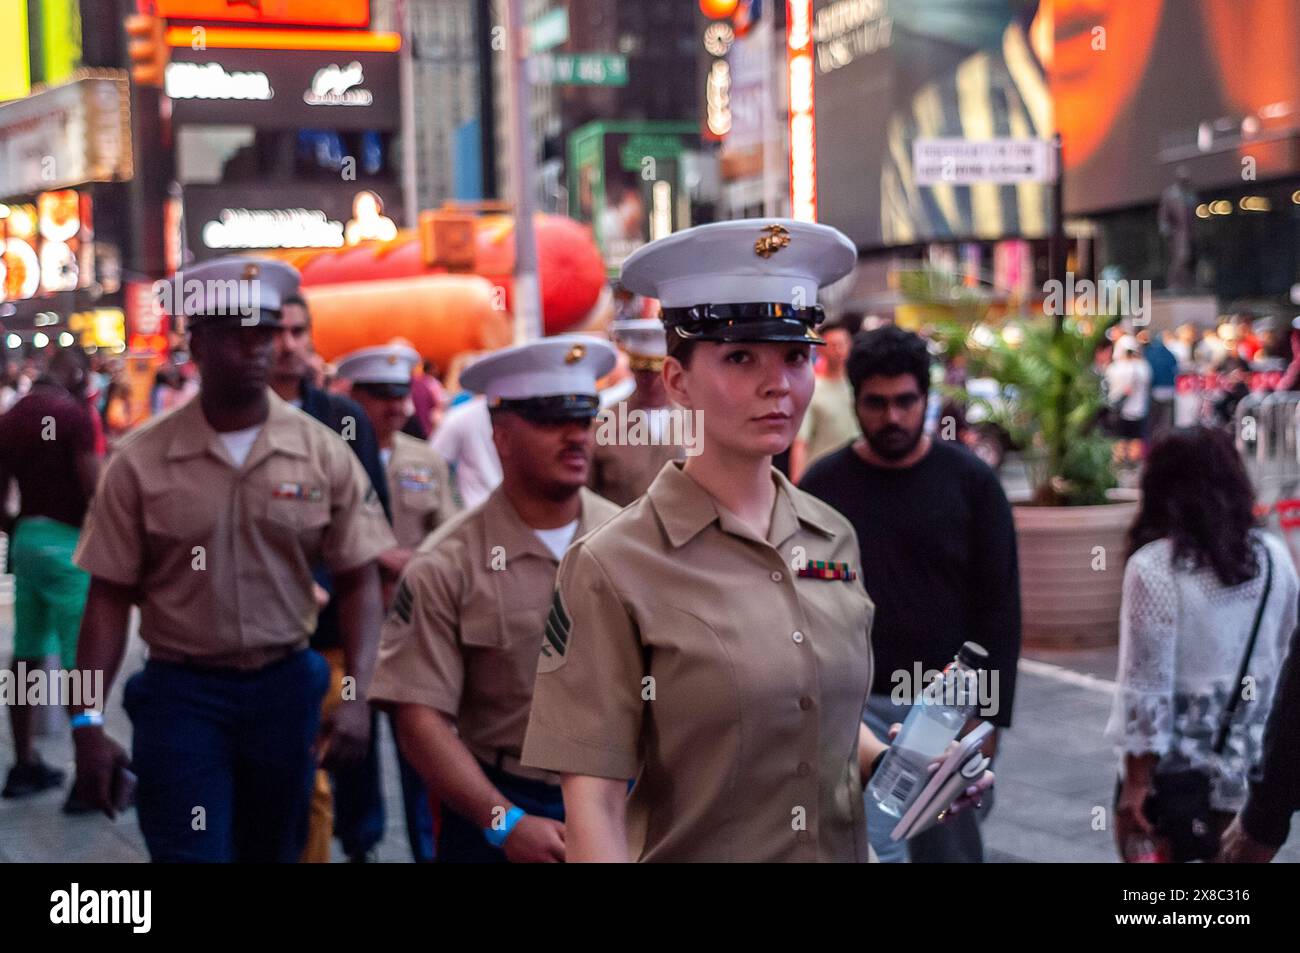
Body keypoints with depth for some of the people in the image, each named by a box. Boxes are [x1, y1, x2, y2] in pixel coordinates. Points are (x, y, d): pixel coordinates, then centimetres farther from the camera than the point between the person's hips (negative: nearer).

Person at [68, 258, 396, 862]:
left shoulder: (322, 451, -3)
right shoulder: (140, 460, -5)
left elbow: (359, 581, 0)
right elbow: (110, 596, -2)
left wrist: (356, 696, -11)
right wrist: (87, 721, -7)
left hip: (286, 687, 2)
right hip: (180, 693, -2)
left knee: (273, 850, 16)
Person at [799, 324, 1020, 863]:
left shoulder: (971, 481, 0)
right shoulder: (821, 487, 2)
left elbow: (1001, 606, 1)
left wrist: (991, 715, -4)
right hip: (856, 705, 0)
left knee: (951, 850, 7)